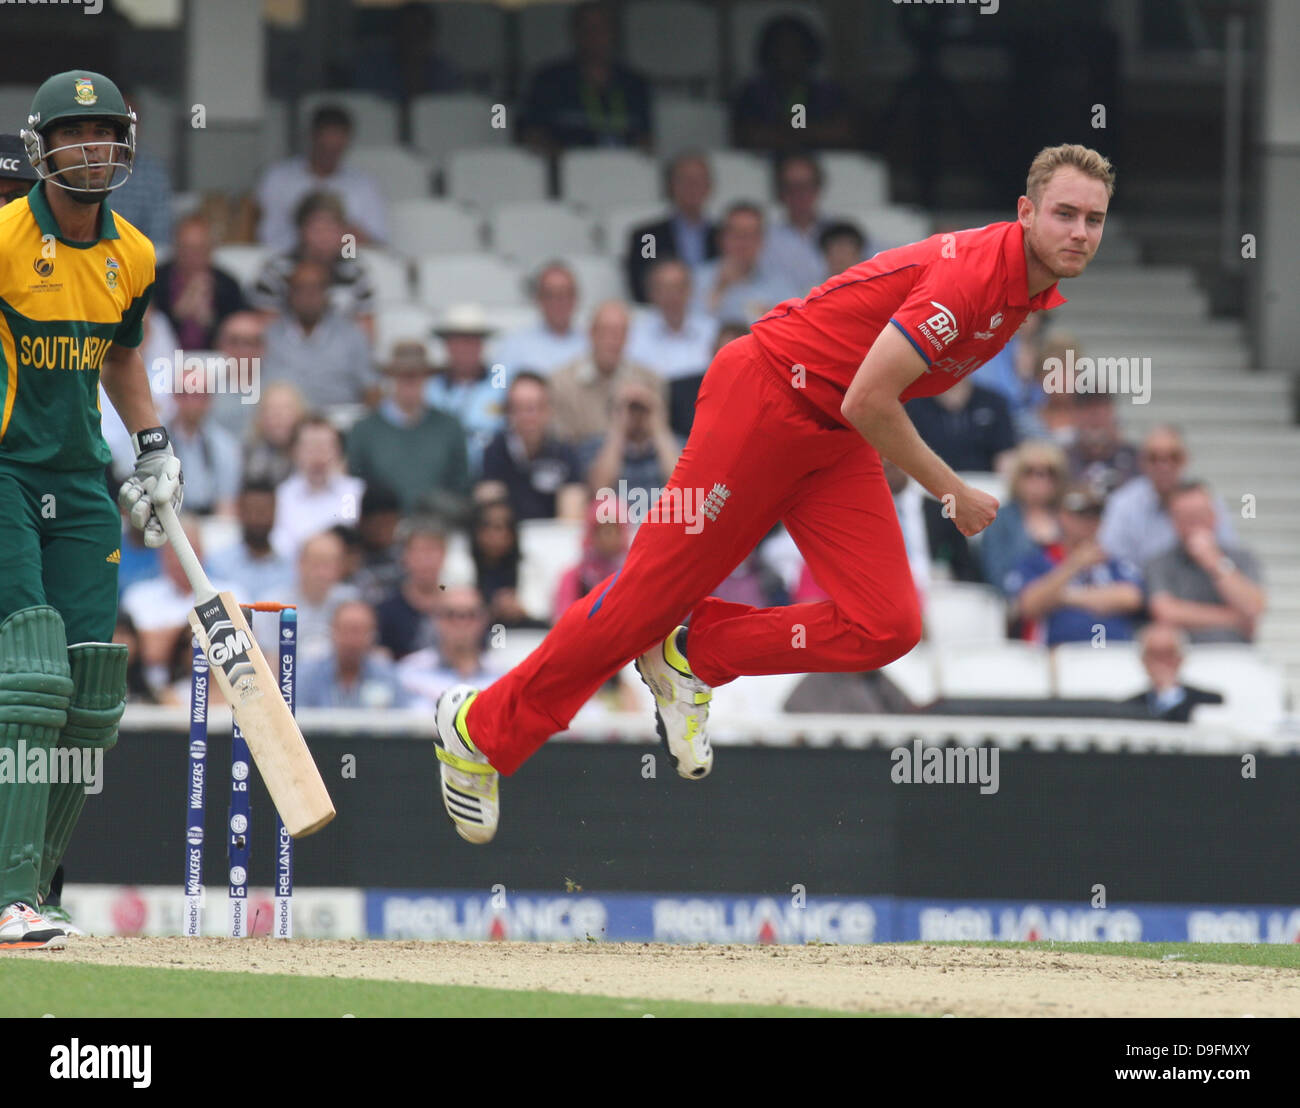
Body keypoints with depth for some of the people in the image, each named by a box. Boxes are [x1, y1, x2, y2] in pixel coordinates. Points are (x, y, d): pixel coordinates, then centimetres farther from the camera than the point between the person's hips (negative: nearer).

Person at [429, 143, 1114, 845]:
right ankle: (480, 727, 15)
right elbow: (867, 402, -27)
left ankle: (694, 656, 9)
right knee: (655, 590, -2)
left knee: (887, 627, -9)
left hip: (837, 444, 8)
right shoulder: (970, 273, -27)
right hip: (764, 397, -8)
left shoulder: (1038, 296, 2)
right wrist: (951, 494, -16)